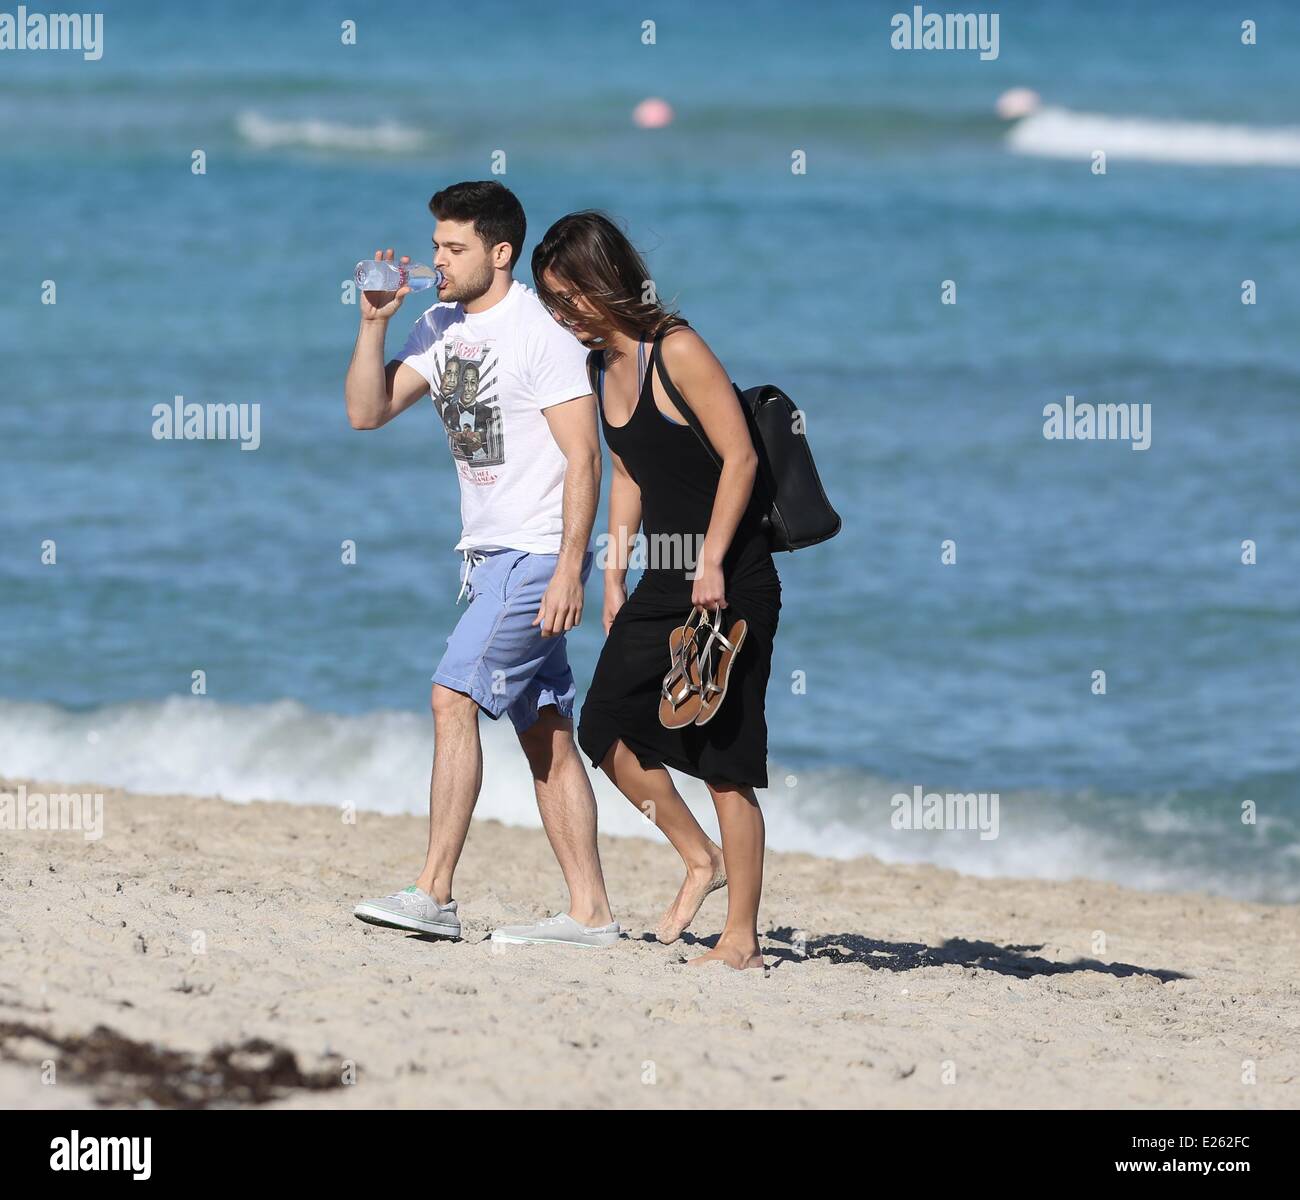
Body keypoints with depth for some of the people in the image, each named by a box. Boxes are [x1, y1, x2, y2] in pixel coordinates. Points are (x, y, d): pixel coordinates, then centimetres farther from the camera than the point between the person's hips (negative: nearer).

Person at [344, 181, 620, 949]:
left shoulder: (541, 332, -13)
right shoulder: (443, 327, 11)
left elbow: (583, 457, -16)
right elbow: (367, 412, 11)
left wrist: (568, 569, -22)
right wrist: (374, 323, -2)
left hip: (539, 553, -8)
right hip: (489, 553, 8)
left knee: (454, 697, -15)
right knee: (547, 734, 7)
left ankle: (435, 894, -16)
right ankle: (590, 912, 8)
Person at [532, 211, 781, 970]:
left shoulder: (676, 351, -14)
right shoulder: (602, 367, 10)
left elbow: (741, 457, -17)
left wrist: (713, 564, -21)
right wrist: (614, 574, 16)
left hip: (731, 583, -9)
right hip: (666, 582, 9)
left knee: (725, 761, -6)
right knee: (607, 727, 5)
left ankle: (743, 939, 0)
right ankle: (701, 858, 21)